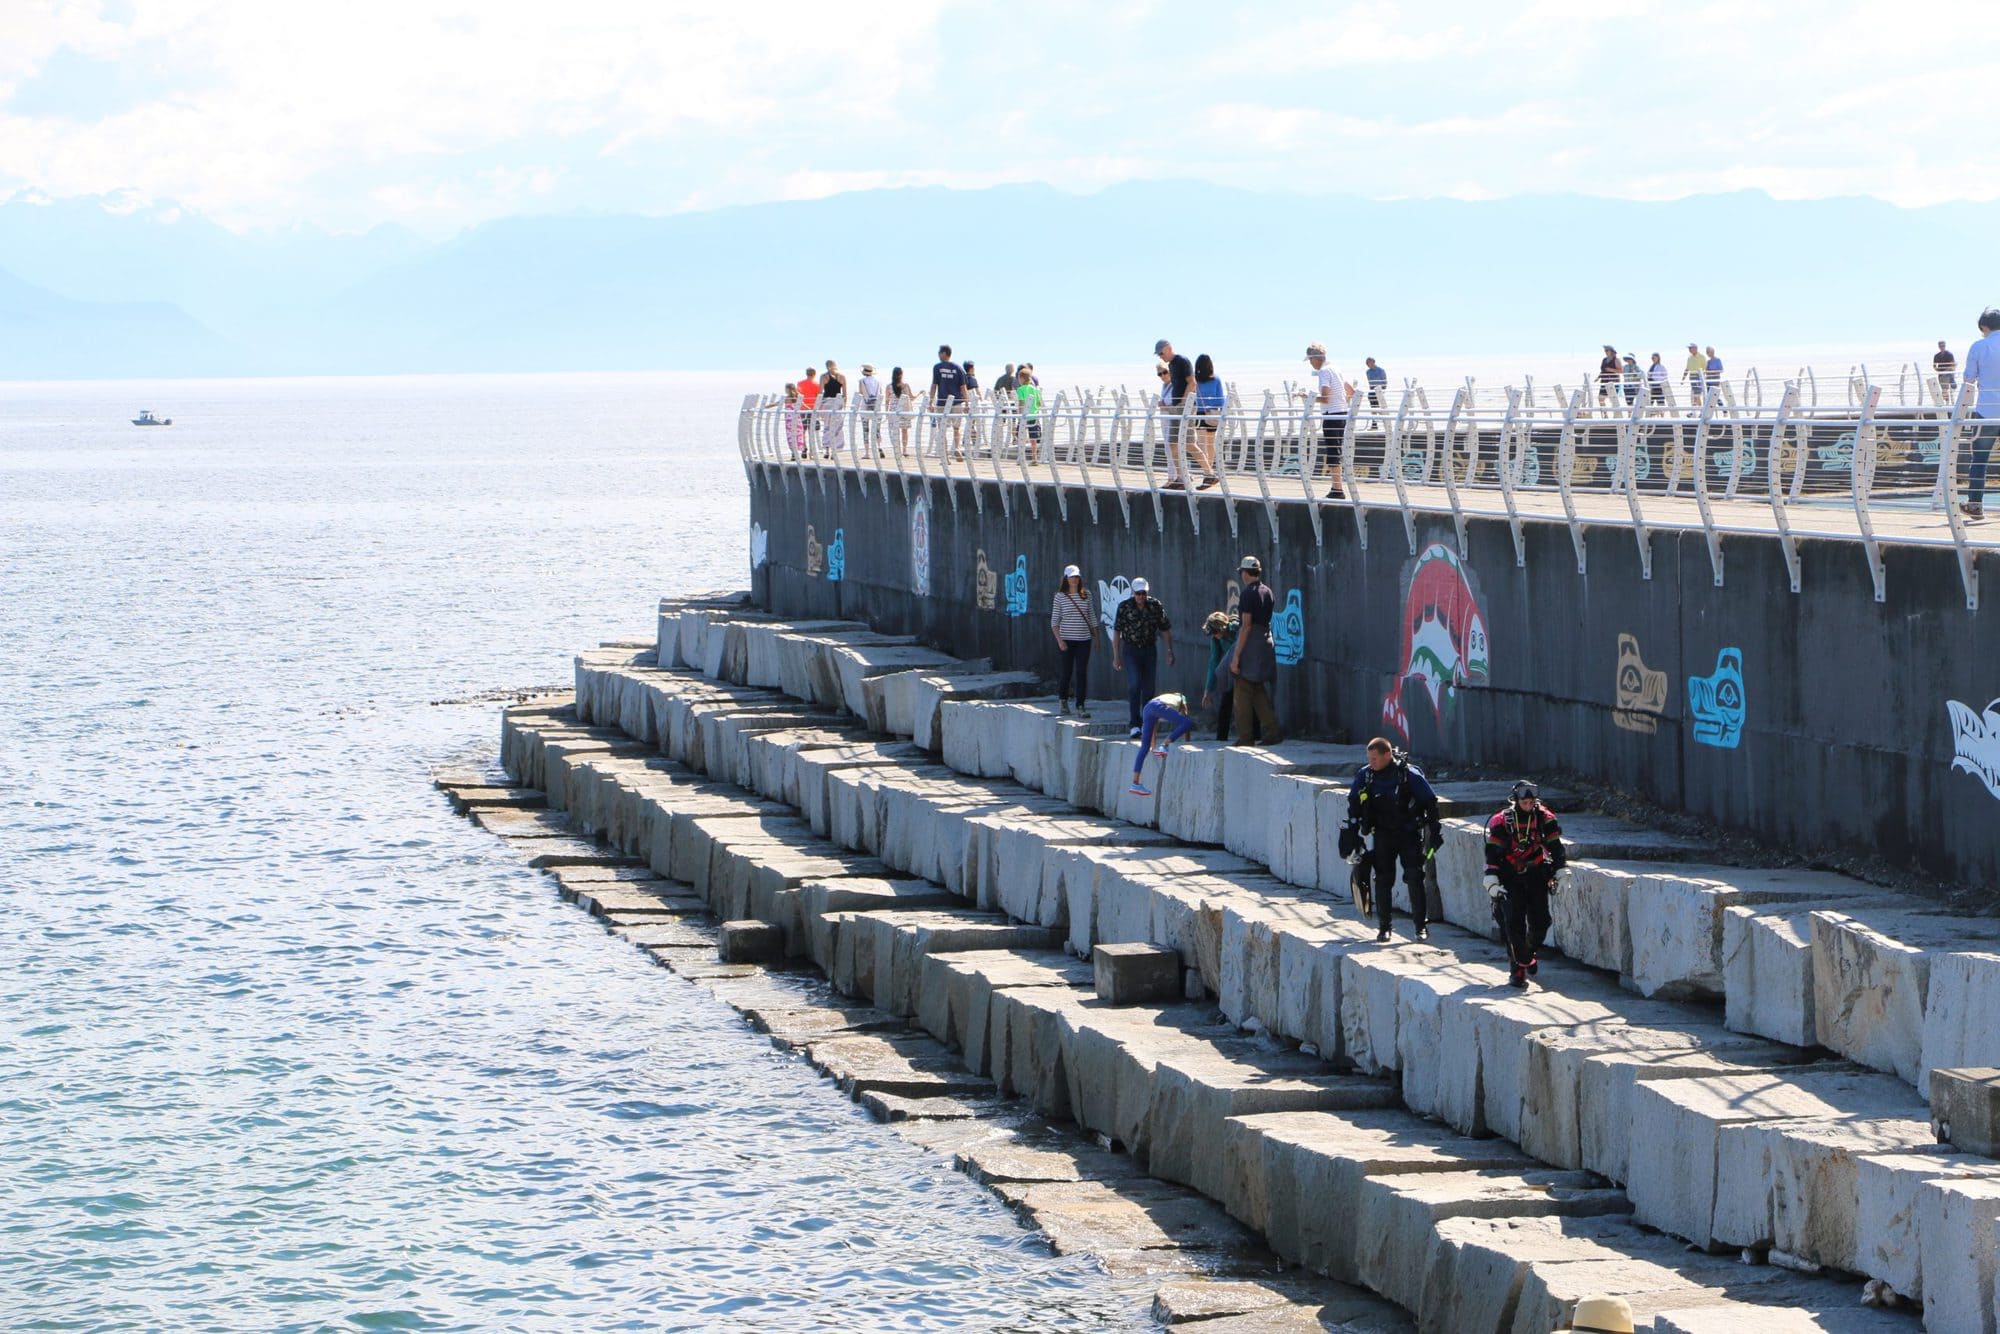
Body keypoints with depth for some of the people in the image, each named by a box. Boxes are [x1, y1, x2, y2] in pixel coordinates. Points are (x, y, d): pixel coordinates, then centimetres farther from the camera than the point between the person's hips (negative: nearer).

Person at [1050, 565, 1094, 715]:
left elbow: (1091, 618, 14)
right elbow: (1054, 621, -1)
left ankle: (1080, 706, 5)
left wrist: (1096, 636, 11)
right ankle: (1063, 700, 25)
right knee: (1065, 672, 1)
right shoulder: (1060, 596, -1)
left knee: (1081, 673, 0)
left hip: (1084, 640, 2)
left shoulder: (1086, 595, 6)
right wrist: (1059, 640, -11)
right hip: (1066, 640, -2)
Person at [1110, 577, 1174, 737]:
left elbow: (1165, 630, 5)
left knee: (1149, 688, 3)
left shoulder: (1156, 606, -2)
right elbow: (1117, 632, -2)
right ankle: (1134, 724, -18)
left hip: (1149, 650, 3)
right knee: (1134, 685, -17)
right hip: (1131, 650, -3)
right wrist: (1116, 657, -6)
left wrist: (1170, 651, -3)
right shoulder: (1124, 607, -7)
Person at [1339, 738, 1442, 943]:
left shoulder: (1410, 774, -13)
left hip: (1409, 833, -3)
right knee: (1382, 880, -2)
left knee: (1414, 878, -9)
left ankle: (1422, 926, 0)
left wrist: (1434, 831, -6)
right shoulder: (1365, 775, -2)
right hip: (1382, 834, 3)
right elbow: (1353, 804, 10)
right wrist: (1350, 833, 6)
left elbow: (1430, 802, -5)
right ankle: (1383, 928, 7)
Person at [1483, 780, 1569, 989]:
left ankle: (1532, 951, 27)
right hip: (1510, 879, -2)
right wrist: (1492, 882, -11)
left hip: (1536, 877, 2)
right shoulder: (1501, 822, -5)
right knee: (1513, 923, -13)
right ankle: (1517, 970, -5)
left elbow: (1556, 846, 8)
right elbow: (1492, 853, -5)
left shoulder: (1545, 819, 0)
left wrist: (1561, 873, 2)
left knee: (1540, 921, -5)